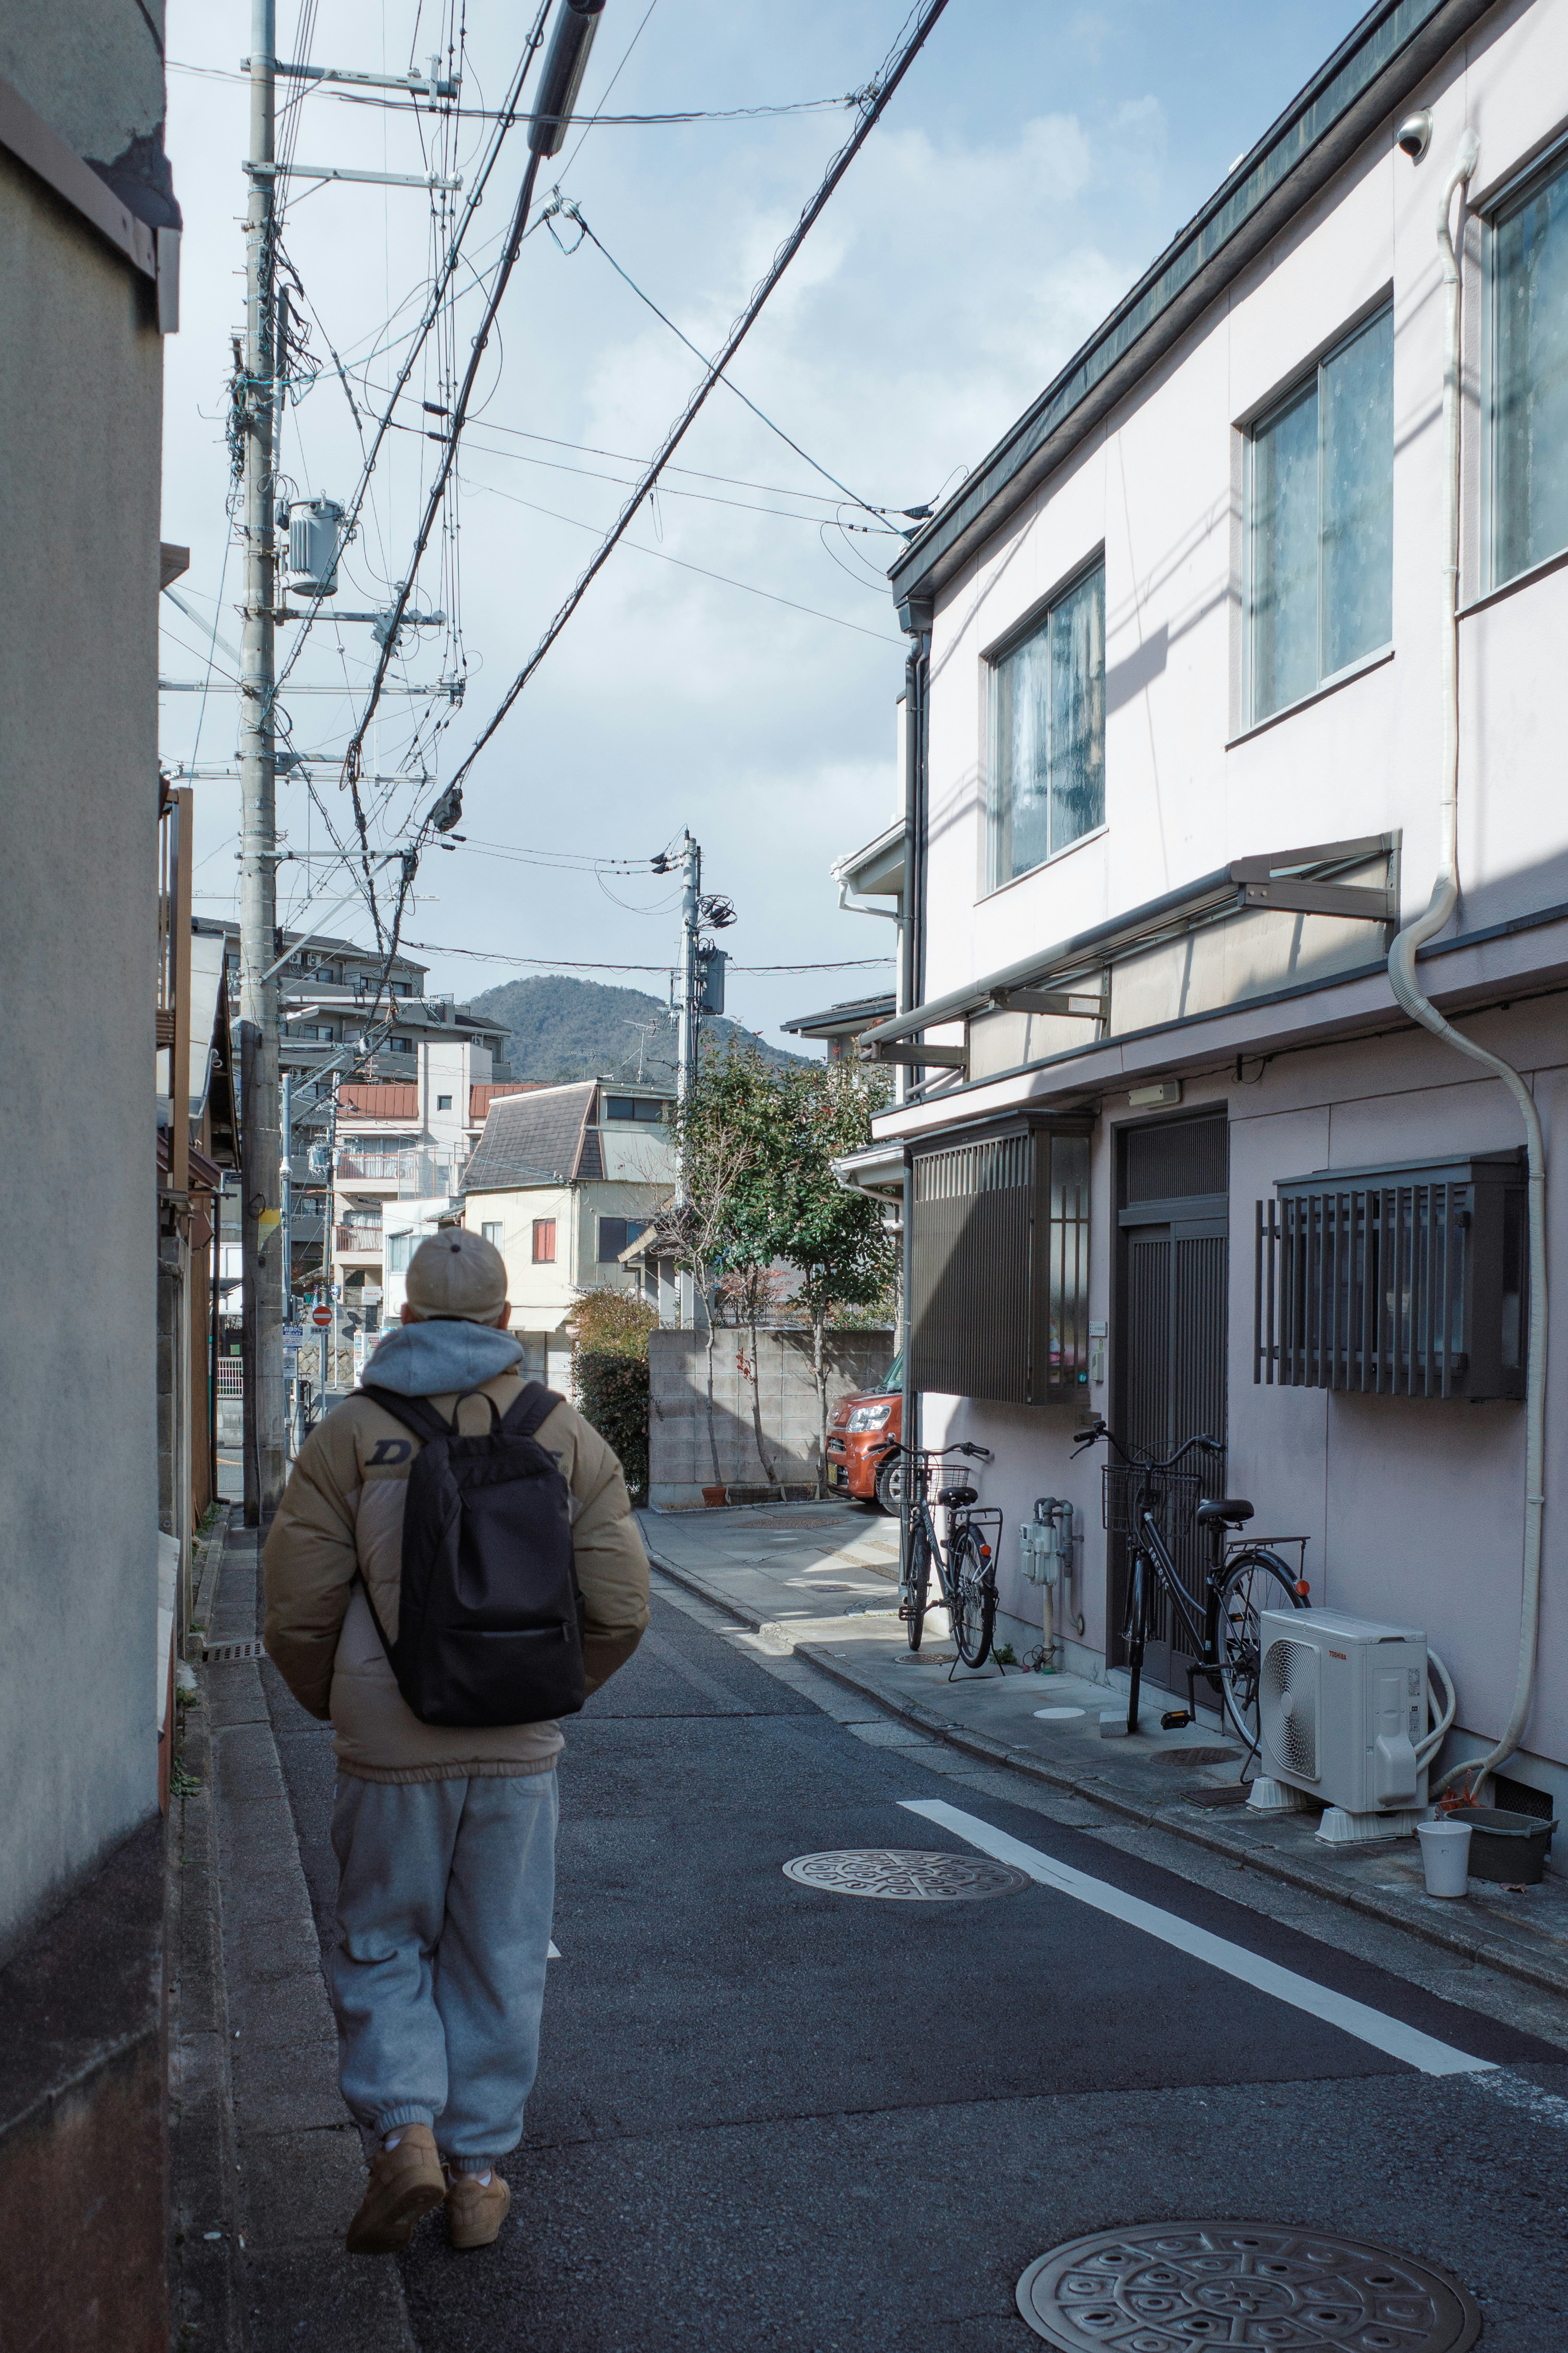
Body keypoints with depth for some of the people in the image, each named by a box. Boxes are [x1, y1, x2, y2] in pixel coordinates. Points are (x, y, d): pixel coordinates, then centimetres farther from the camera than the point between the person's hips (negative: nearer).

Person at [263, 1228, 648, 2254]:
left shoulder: (353, 1431, -4)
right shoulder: (567, 1435, 1)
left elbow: (297, 1609, -5)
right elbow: (621, 1608, -1)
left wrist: (327, 1702, 14)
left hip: (390, 1747, -1)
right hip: (519, 1747, 2)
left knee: (383, 1948, 16)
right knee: (499, 1962, 14)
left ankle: (404, 2132, 0)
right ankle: (477, 2172, 20)